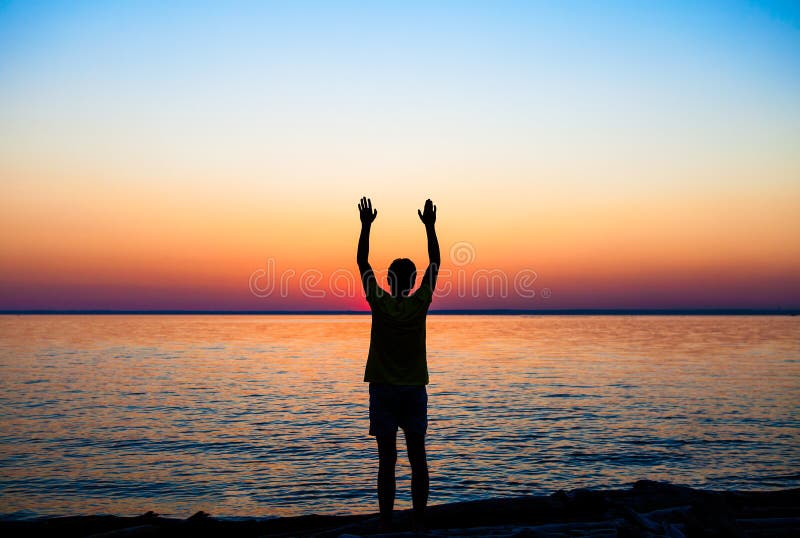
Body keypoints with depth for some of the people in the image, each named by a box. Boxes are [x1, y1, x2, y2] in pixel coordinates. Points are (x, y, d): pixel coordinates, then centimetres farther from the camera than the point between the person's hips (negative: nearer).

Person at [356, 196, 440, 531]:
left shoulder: (380, 303, -7)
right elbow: (435, 263, 5)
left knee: (387, 460, -1)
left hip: (383, 390, -1)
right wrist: (430, 226, 8)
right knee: (417, 458, 5)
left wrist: (367, 225, 5)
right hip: (415, 390, 1)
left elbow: (362, 262, 1)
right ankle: (419, 522, 8)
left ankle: (386, 524, 0)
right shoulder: (420, 303, -4)